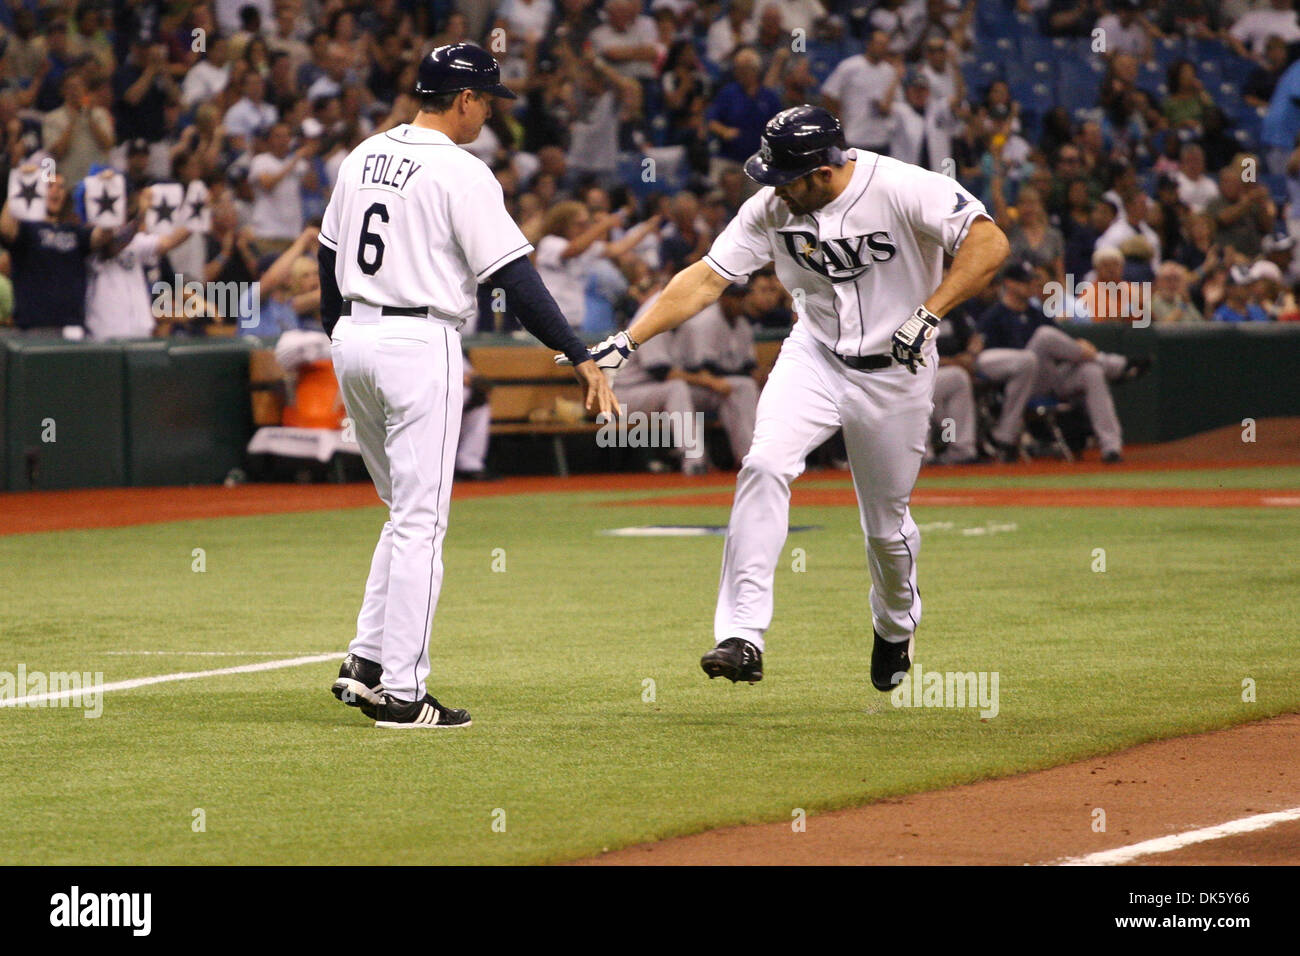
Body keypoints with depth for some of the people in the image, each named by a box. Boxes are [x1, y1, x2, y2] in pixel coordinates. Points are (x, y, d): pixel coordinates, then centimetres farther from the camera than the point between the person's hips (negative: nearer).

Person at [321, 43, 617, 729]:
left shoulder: (364, 157, 11)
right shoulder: (462, 175, -12)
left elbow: (330, 261, 17)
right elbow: (514, 279, -16)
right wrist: (581, 358, -15)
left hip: (353, 340, 8)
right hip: (420, 345, -8)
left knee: (407, 511, 18)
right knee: (420, 522, -3)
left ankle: (366, 664, 12)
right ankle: (401, 692, -3)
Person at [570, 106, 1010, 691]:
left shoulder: (902, 189, -23)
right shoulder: (772, 208, -10)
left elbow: (989, 243, -26)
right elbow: (708, 277, -7)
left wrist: (927, 315, -32)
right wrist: (626, 342, -15)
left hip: (895, 371, -2)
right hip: (814, 357, 3)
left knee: (886, 524, 8)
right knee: (765, 465, -24)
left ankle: (896, 625, 42)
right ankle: (741, 634, -25)